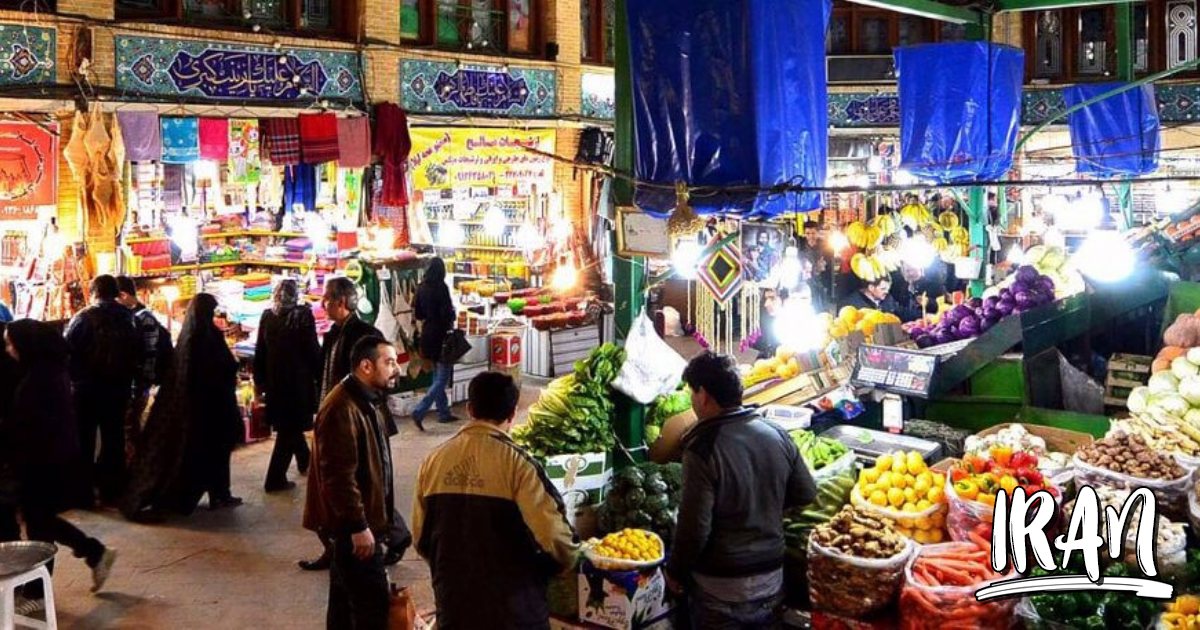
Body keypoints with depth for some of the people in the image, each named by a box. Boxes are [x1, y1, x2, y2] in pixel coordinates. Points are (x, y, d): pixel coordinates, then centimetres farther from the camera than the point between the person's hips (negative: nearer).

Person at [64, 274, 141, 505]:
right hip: (119, 386, 3)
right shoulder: (128, 318, 2)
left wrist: (73, 377, 3)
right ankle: (112, 489, 12)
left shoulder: (83, 318, -9)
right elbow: (138, 352, 5)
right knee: (114, 438, 10)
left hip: (87, 386, -3)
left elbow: (67, 350, -11)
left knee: (84, 438, 7)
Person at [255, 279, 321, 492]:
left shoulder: (267, 316, 0)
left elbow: (260, 352, 5)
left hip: (273, 381, 5)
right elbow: (313, 350, -12)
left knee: (288, 425, 23)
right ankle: (275, 480, 2)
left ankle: (304, 462, 40)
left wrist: (259, 382, 13)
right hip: (298, 379, -5)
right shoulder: (303, 315, -12)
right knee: (290, 428, 3)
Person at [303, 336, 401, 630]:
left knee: (345, 597, 18)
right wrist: (359, 526, -23)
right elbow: (338, 475, -25)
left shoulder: (369, 401, 11)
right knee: (373, 603, -7)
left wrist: (380, 517, 21)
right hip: (351, 525, -10)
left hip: (360, 520, 10)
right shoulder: (342, 409, -23)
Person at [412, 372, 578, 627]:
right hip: (513, 609, -4)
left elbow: (421, 537, 6)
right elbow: (555, 538, -21)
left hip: (453, 608, 4)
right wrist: (566, 560, 1)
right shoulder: (516, 463, -16)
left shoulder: (433, 461, -1)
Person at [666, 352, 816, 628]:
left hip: (721, 587, -5)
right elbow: (806, 494, 6)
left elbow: (694, 529, -21)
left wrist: (675, 572, -5)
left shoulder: (704, 449, -22)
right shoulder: (778, 436, -5)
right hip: (772, 577, 5)